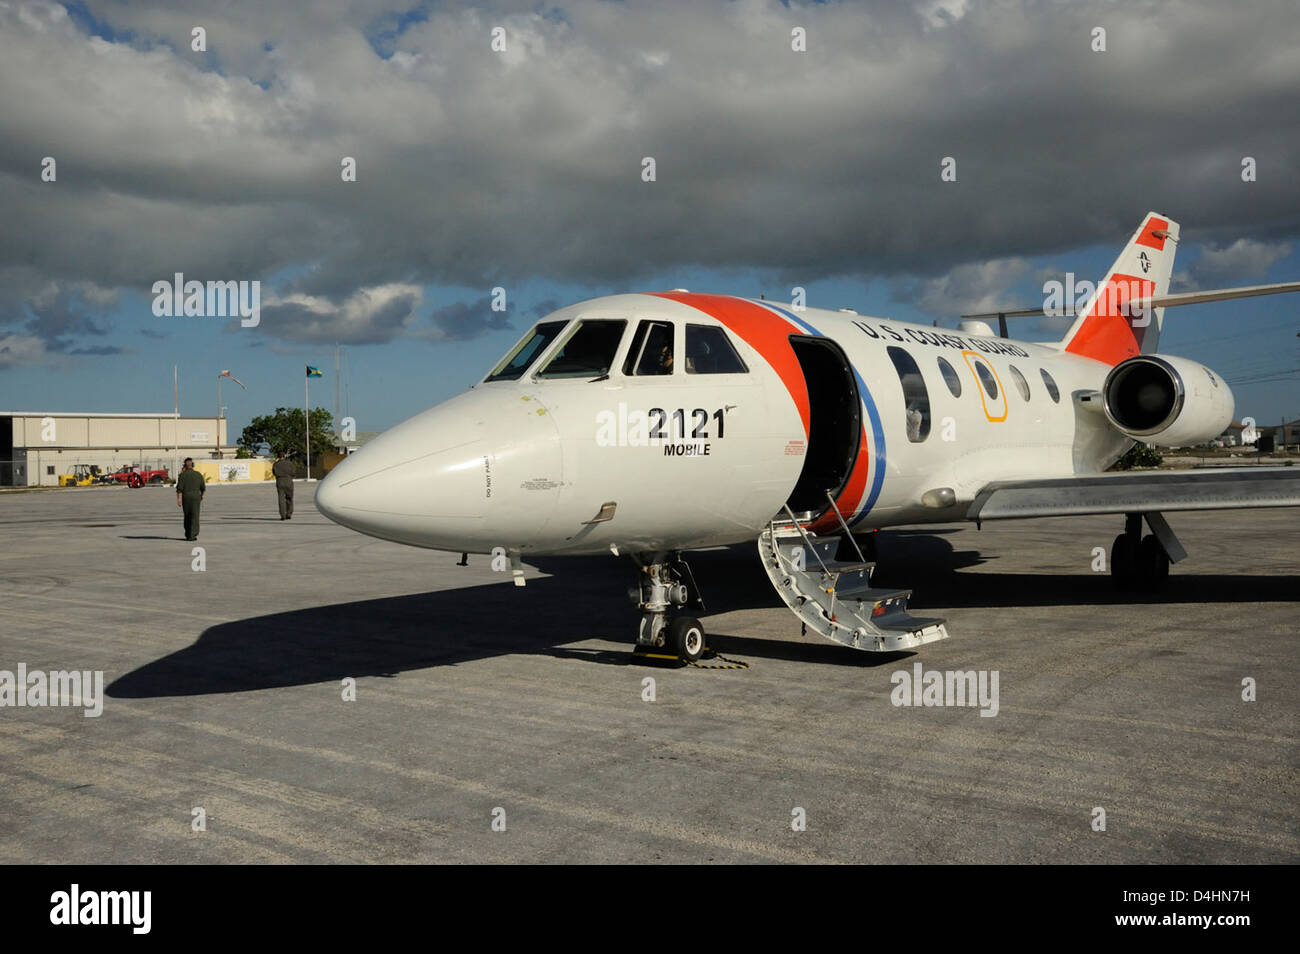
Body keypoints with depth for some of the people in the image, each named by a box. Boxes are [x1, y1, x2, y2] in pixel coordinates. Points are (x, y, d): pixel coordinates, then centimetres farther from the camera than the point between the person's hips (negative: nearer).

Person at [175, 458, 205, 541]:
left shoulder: (182, 475, -1)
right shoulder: (198, 474, 3)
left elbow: (179, 488, -9)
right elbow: (203, 488, 8)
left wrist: (178, 499, -10)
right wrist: (201, 496, 25)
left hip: (185, 497, 1)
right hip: (196, 496, -1)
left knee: (187, 516, 15)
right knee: (194, 516, -2)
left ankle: (187, 535, 22)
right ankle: (192, 536, -12)